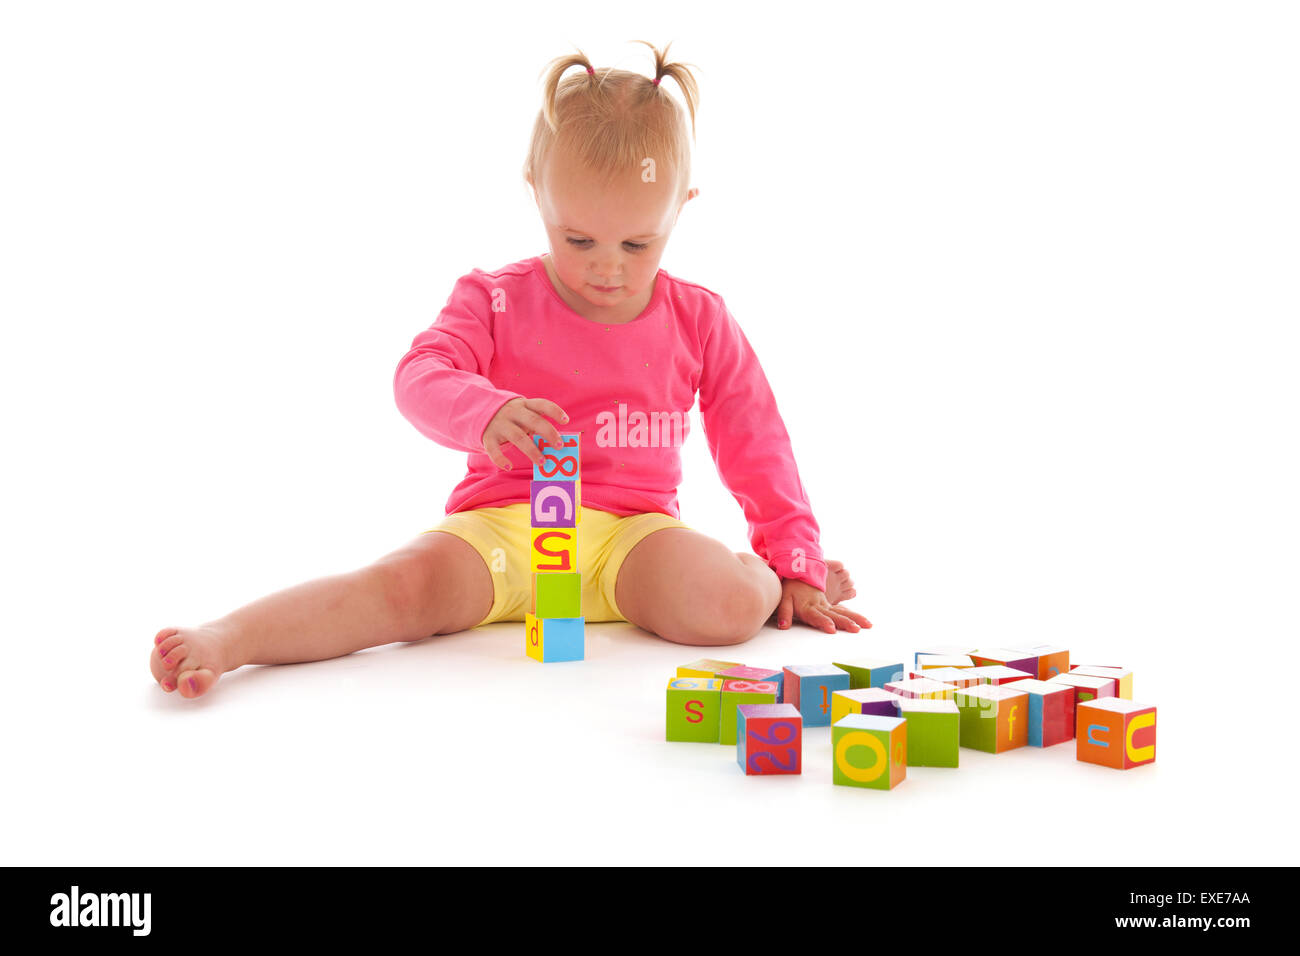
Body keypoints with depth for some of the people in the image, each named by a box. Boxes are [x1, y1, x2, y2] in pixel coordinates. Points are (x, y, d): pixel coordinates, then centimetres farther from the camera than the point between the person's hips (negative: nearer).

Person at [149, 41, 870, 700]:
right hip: (505, 522, 0)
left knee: (728, 607, -28)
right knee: (407, 583, -30)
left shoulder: (699, 320, 7)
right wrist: (488, 413, -34)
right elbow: (420, 377, -11)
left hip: (634, 529, 1)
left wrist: (795, 566, 7)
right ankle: (226, 641, -35)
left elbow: (755, 444, 11)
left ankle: (764, 578, 5)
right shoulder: (496, 301, 4)